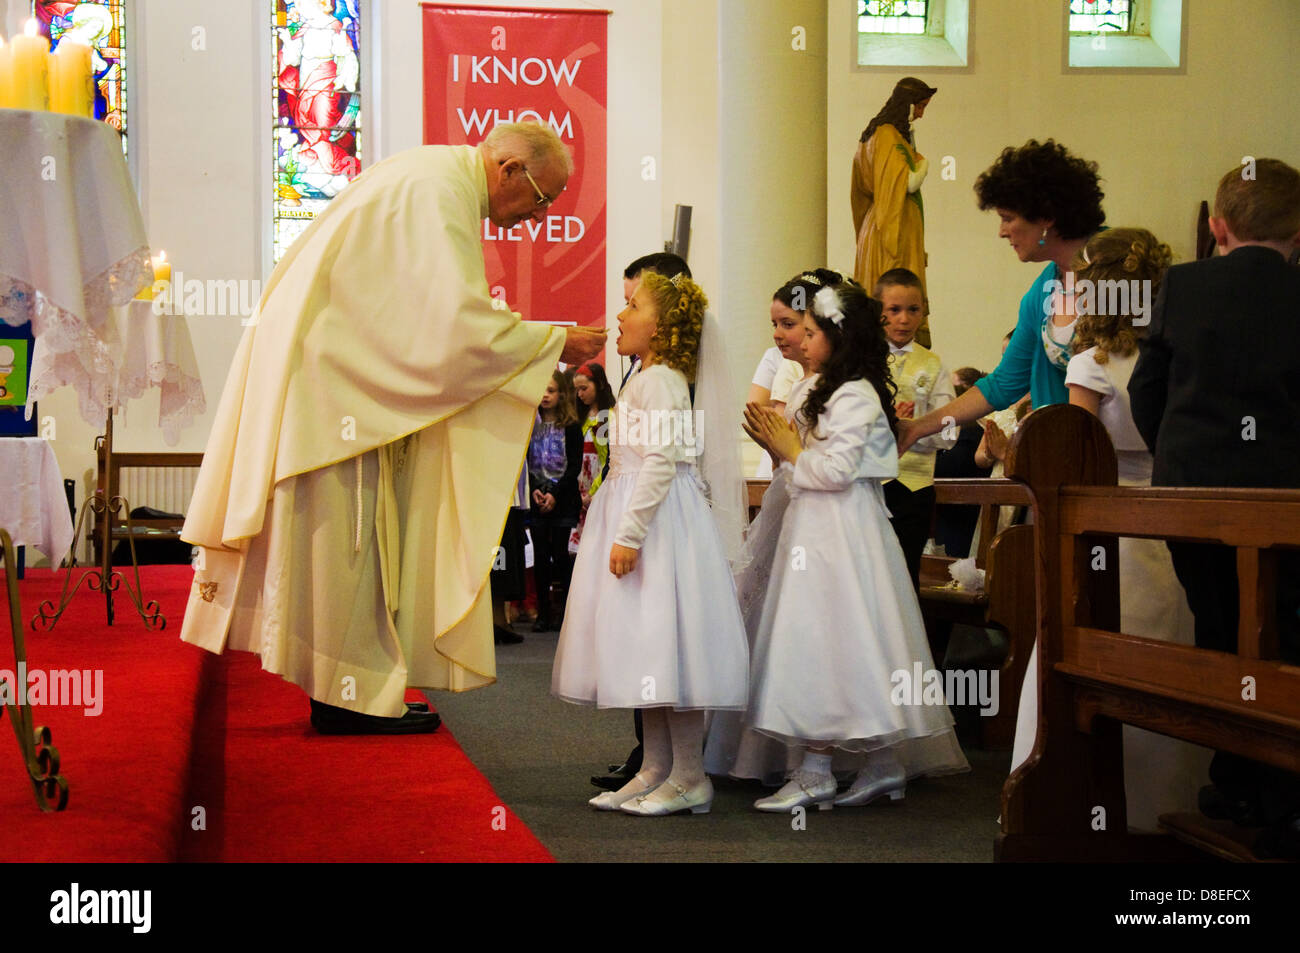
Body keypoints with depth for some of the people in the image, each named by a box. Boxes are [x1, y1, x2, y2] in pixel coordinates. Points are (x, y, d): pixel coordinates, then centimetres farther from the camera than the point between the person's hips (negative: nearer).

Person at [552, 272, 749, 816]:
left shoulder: (659, 380, -13)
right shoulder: (645, 380, 19)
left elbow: (661, 462, -21)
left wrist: (630, 533, -24)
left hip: (657, 519, -11)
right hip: (630, 511, 11)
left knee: (662, 641, -8)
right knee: (645, 649, 11)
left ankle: (689, 779, -2)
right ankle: (656, 770, 17)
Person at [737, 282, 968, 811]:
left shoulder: (855, 396, -14)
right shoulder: (825, 391, 16)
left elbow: (836, 470, -21)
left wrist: (790, 450, -9)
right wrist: (781, 444, 5)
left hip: (840, 533, -10)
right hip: (819, 529, 10)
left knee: (821, 642, -9)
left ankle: (815, 774, -5)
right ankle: (883, 764, 15)